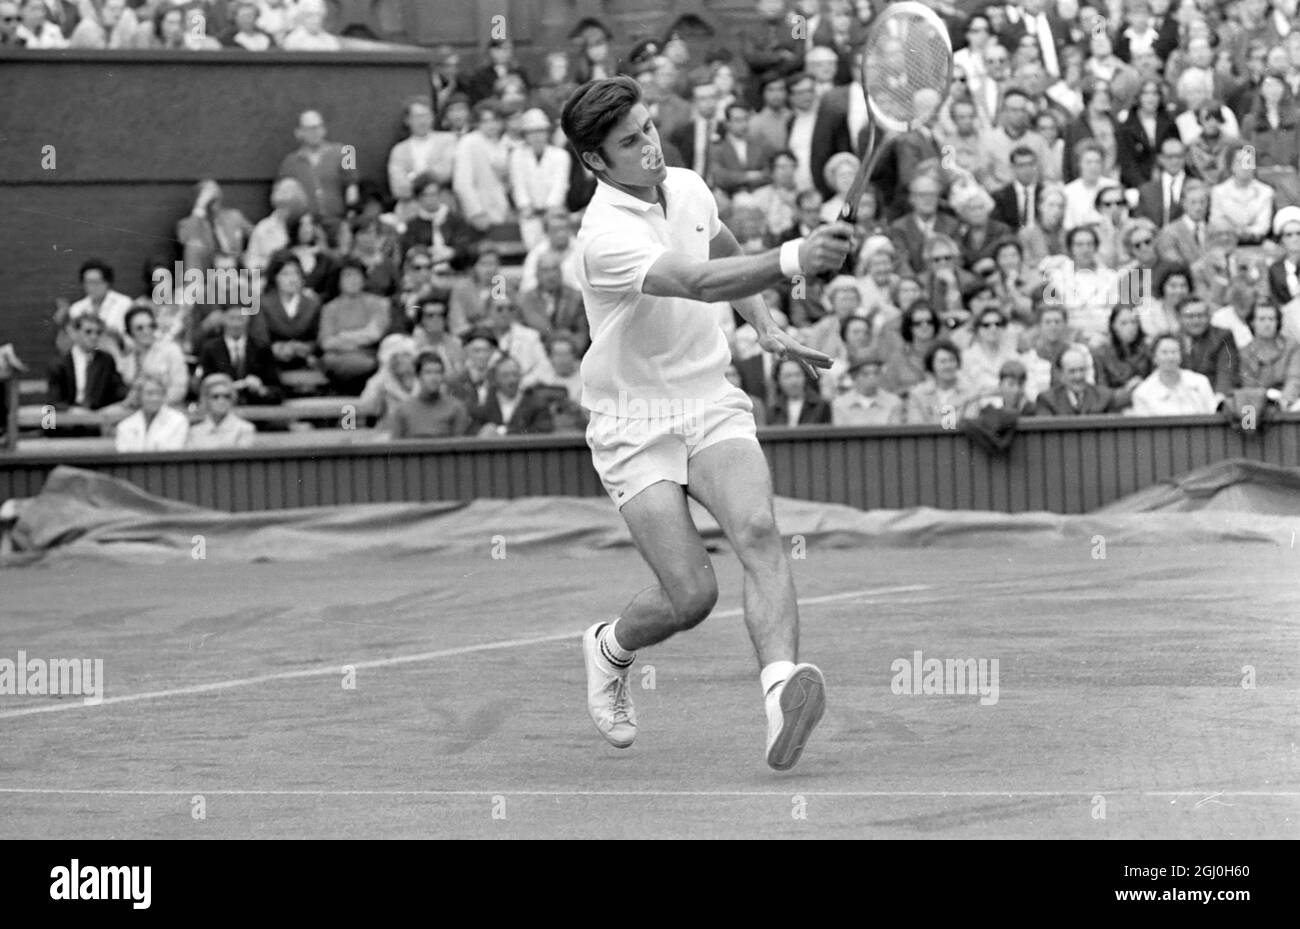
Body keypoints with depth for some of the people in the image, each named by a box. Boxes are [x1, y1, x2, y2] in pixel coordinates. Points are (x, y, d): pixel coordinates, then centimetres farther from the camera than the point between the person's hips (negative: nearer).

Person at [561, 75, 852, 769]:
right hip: (635, 424, -5)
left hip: (712, 404, 5)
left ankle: (780, 687, -44)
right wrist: (791, 260, -51)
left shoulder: (688, 188, 4)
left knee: (757, 530, -25)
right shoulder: (606, 236, -21)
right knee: (691, 594, -12)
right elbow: (698, 283, -38)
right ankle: (608, 650, 23)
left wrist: (767, 328, 16)